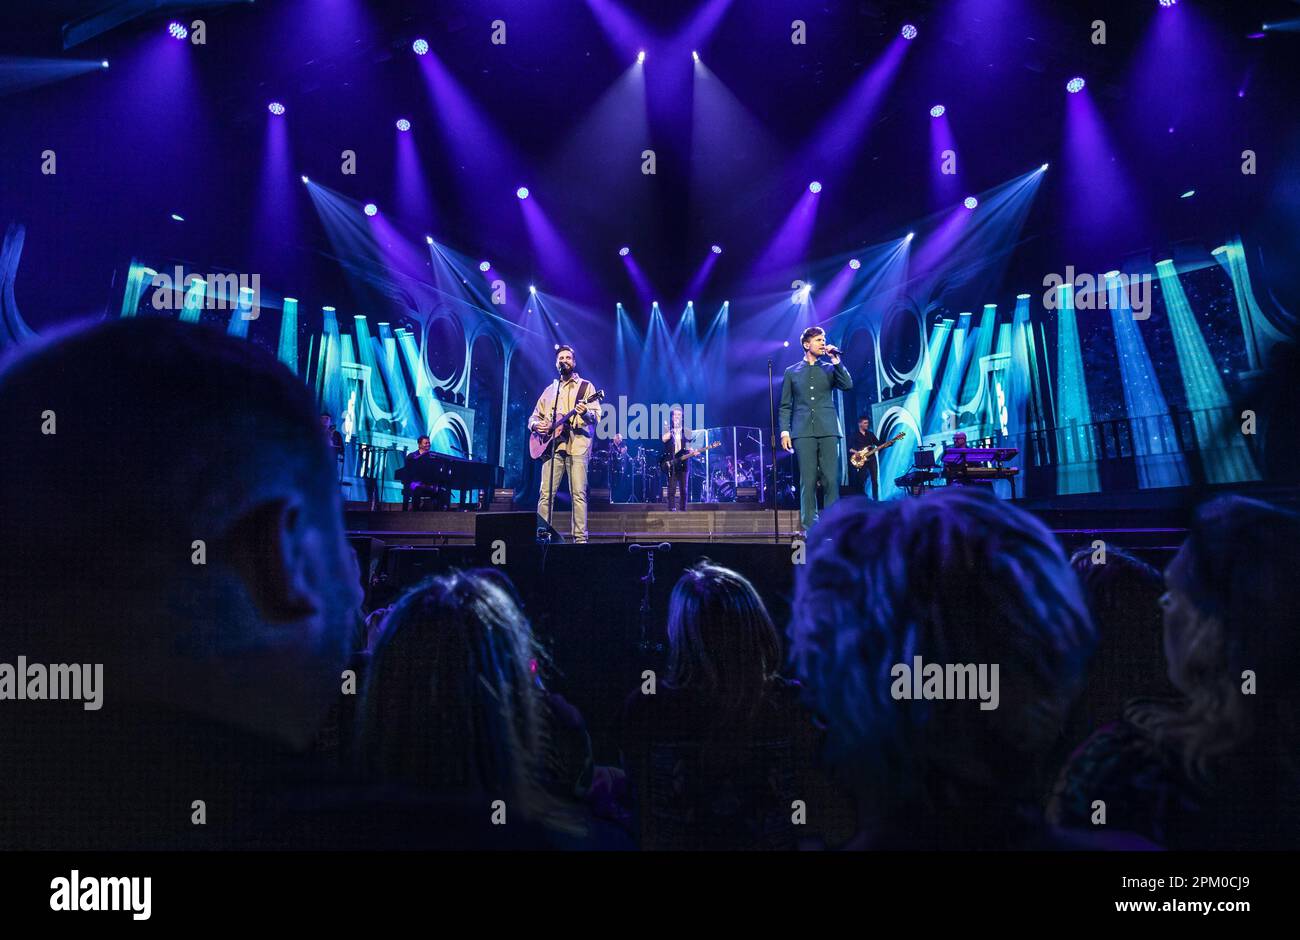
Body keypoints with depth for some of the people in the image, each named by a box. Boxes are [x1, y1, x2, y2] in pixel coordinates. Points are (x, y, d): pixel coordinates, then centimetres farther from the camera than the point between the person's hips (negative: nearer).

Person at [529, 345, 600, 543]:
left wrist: (586, 413, -24)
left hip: (577, 446, -3)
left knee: (578, 494, -8)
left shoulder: (585, 386, 10)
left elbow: (597, 416, -1)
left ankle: (580, 538, -7)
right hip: (552, 445, 4)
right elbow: (534, 416, 23)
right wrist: (536, 425, 0)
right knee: (545, 494, -4)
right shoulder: (550, 390, 22)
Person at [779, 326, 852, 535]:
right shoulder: (792, 372, 14)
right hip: (803, 432, -1)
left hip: (828, 430, 1)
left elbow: (848, 385, -2)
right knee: (808, 480, -4)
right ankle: (808, 526, 0)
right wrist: (784, 430, -1)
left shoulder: (830, 369, 16)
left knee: (831, 479, -5)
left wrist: (836, 361, -3)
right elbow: (785, 406, 10)